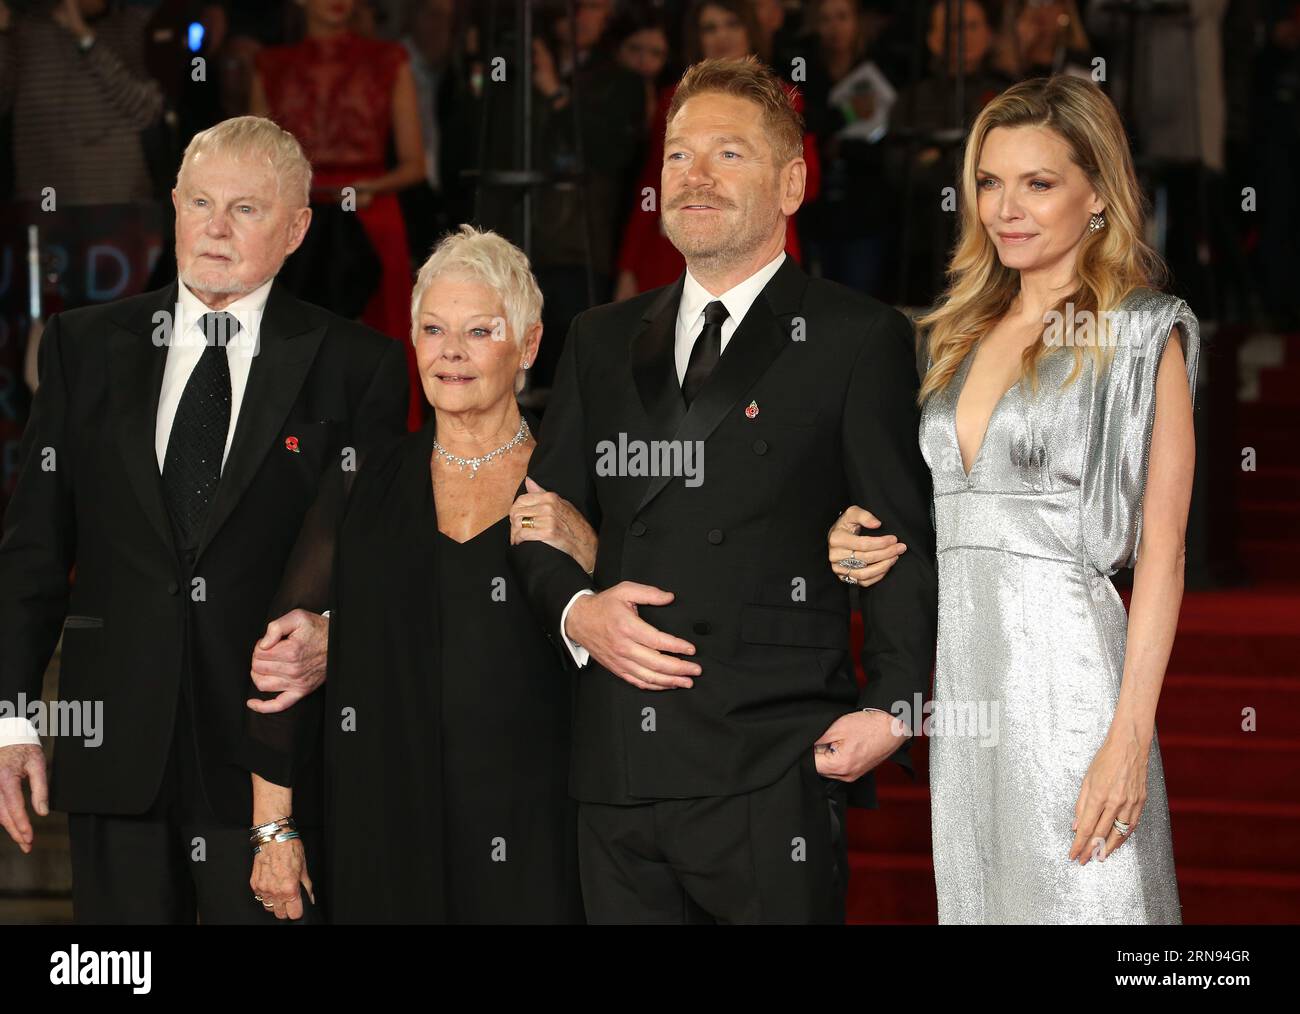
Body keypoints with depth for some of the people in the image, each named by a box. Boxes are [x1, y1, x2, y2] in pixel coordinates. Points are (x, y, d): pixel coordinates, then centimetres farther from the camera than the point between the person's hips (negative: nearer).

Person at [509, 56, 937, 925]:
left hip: (774, 784, -4)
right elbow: (542, 518, 20)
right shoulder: (603, 342, 18)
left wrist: (892, 706, -13)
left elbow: (906, 543, -1)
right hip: (620, 774, 5)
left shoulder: (860, 341, 3)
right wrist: (575, 610, -2)